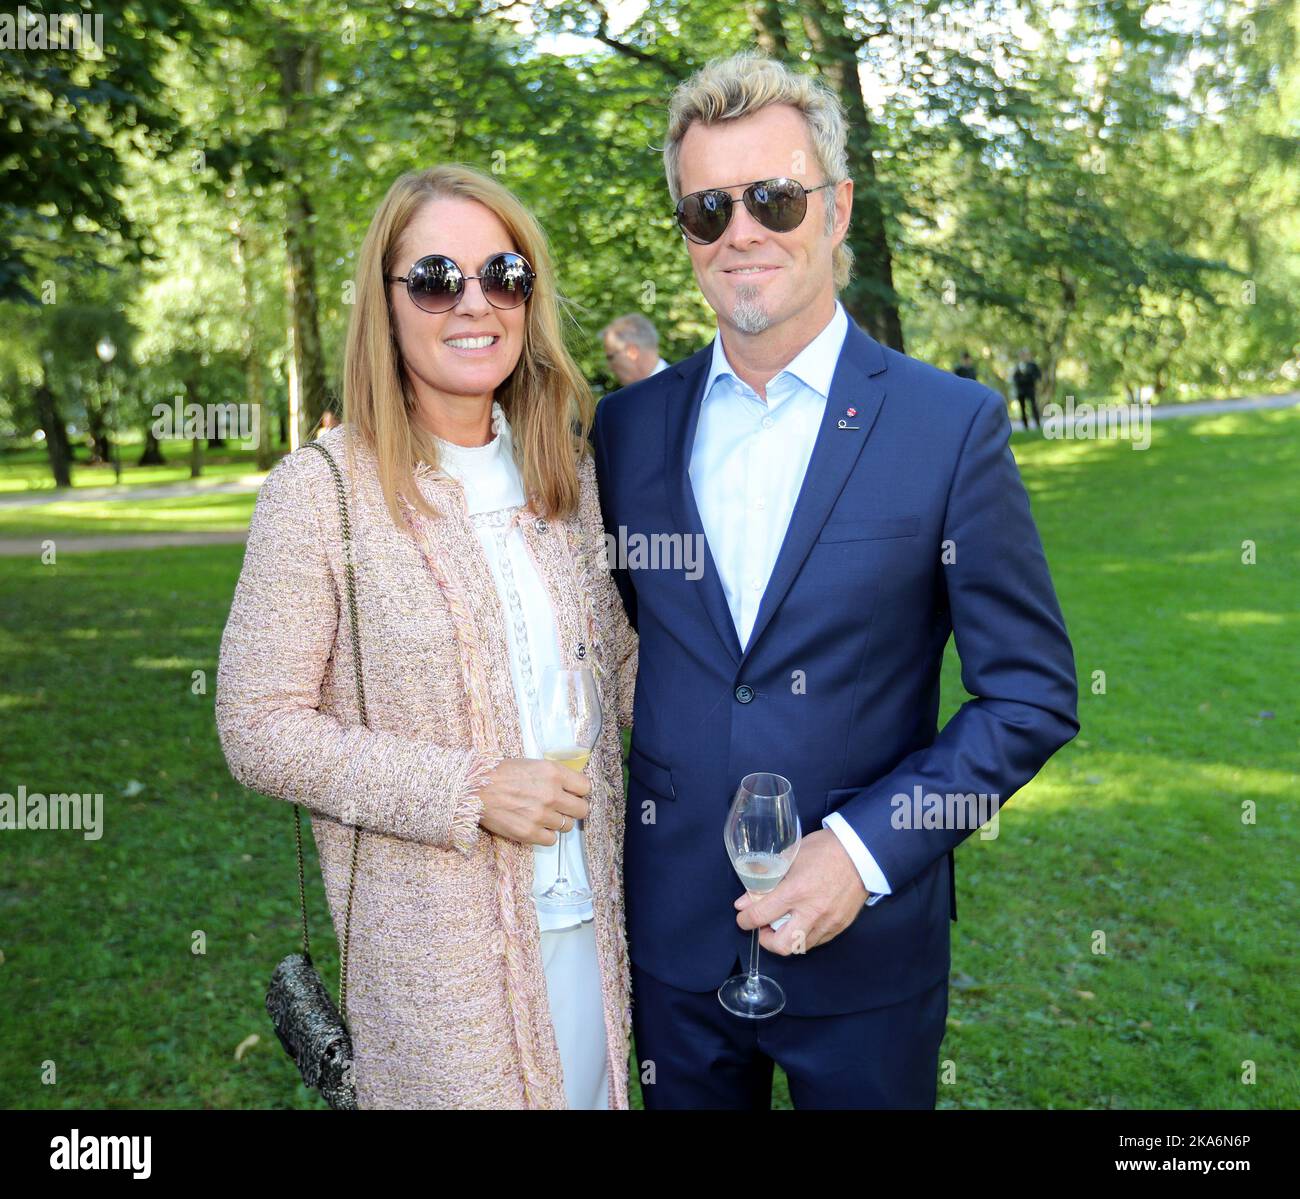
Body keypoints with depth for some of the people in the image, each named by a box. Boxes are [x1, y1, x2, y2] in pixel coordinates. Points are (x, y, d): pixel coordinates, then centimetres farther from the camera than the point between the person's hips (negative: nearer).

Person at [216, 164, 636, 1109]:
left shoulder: (565, 473, 4)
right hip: (436, 947, -5)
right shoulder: (320, 491, -12)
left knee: (589, 1088, 20)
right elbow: (260, 730, -12)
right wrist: (468, 793, -19)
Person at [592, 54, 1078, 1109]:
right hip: (674, 939, 3)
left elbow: (1034, 693, -7)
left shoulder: (954, 425, -9)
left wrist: (867, 847, -16)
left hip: (865, 948, -2)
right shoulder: (626, 428, 1)